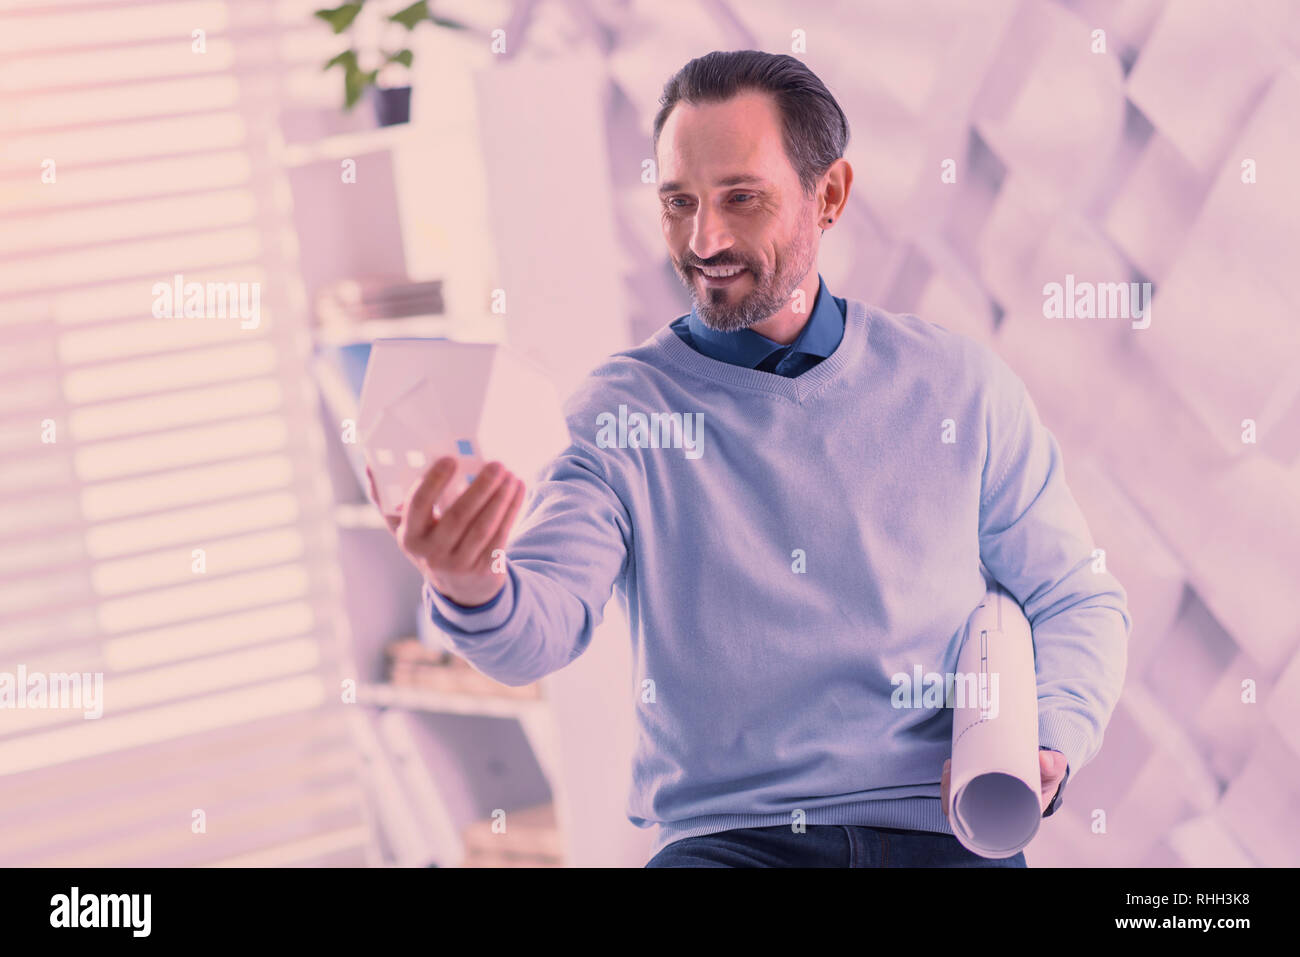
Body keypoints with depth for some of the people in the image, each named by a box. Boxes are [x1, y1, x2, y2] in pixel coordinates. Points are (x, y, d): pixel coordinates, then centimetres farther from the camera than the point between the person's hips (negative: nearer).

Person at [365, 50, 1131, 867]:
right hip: (727, 837, -1)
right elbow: (543, 628, -12)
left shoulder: (959, 387, 8)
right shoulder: (624, 409, 3)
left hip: (943, 833, 1)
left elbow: (1079, 601, 15)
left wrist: (1047, 746, -4)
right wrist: (473, 589, -35)